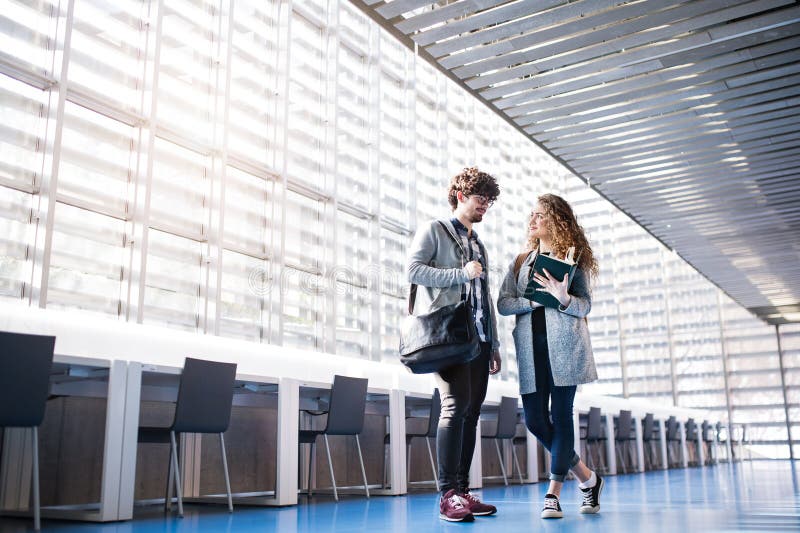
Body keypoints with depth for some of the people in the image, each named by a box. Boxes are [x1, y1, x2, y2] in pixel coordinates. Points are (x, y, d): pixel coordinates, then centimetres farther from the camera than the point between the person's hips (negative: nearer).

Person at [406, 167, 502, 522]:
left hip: (478, 337, 7)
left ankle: (463, 490, 8)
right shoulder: (434, 230, 7)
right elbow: (414, 270, -9)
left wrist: (494, 343, 19)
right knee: (456, 404, -17)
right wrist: (461, 274, -13)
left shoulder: (479, 245, 28)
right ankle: (448, 495, -13)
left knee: (471, 412, 3)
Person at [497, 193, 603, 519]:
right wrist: (536, 300, -9)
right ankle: (587, 478, 18)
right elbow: (503, 304, 8)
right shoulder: (521, 262, 18)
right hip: (530, 346, 4)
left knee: (561, 415, -5)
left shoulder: (571, 258, 9)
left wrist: (564, 299, -16)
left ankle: (553, 493, 5)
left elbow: (585, 306, 5)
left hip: (564, 343, -4)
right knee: (535, 419, 0)